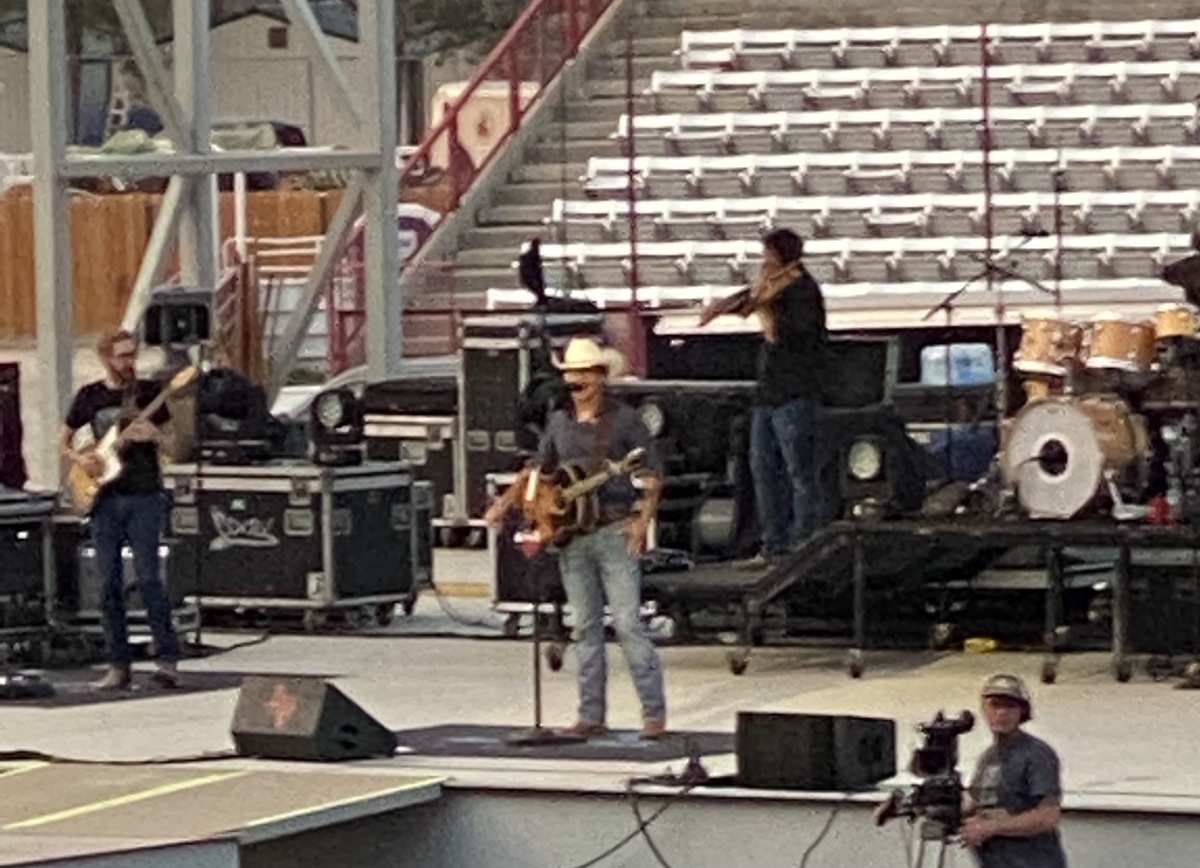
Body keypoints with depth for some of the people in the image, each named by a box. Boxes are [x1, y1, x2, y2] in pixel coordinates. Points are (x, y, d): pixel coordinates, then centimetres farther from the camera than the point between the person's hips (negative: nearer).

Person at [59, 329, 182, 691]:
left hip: (144, 498, -2)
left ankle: (168, 659, -7)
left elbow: (169, 444, 6)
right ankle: (119, 665, 7)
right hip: (104, 499, 3)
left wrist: (153, 436, -16)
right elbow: (63, 440, 17)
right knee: (109, 584, 2)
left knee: (148, 576, -11)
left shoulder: (149, 392, 3)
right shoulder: (89, 397, 7)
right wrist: (79, 458, -3)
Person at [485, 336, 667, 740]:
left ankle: (654, 714, -7)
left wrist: (643, 520, -13)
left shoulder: (623, 419, -2)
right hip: (570, 535, 5)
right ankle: (592, 715, 12)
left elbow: (652, 474, -2)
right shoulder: (559, 422, 12)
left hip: (615, 532, -5)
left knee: (627, 624, -10)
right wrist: (504, 505, 9)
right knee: (586, 628, 8)